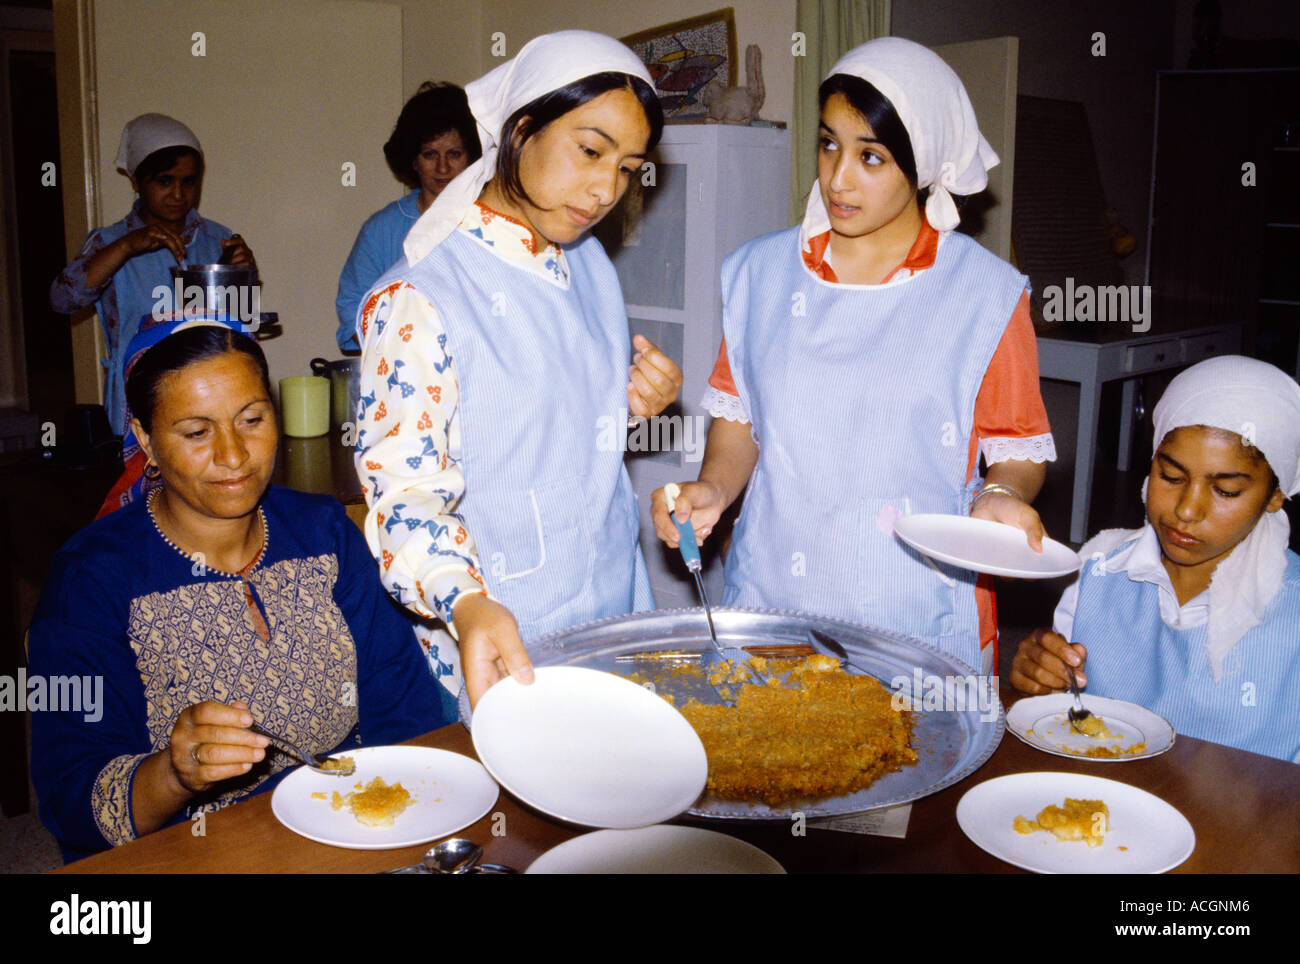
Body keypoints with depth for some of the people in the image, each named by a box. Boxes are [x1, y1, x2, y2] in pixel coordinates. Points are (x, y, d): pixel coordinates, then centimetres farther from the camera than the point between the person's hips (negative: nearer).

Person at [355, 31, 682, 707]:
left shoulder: (589, 262, 5)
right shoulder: (417, 299, -19)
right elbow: (404, 491, -21)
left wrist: (632, 400, -4)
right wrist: (468, 605, -40)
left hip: (613, 606, 7)